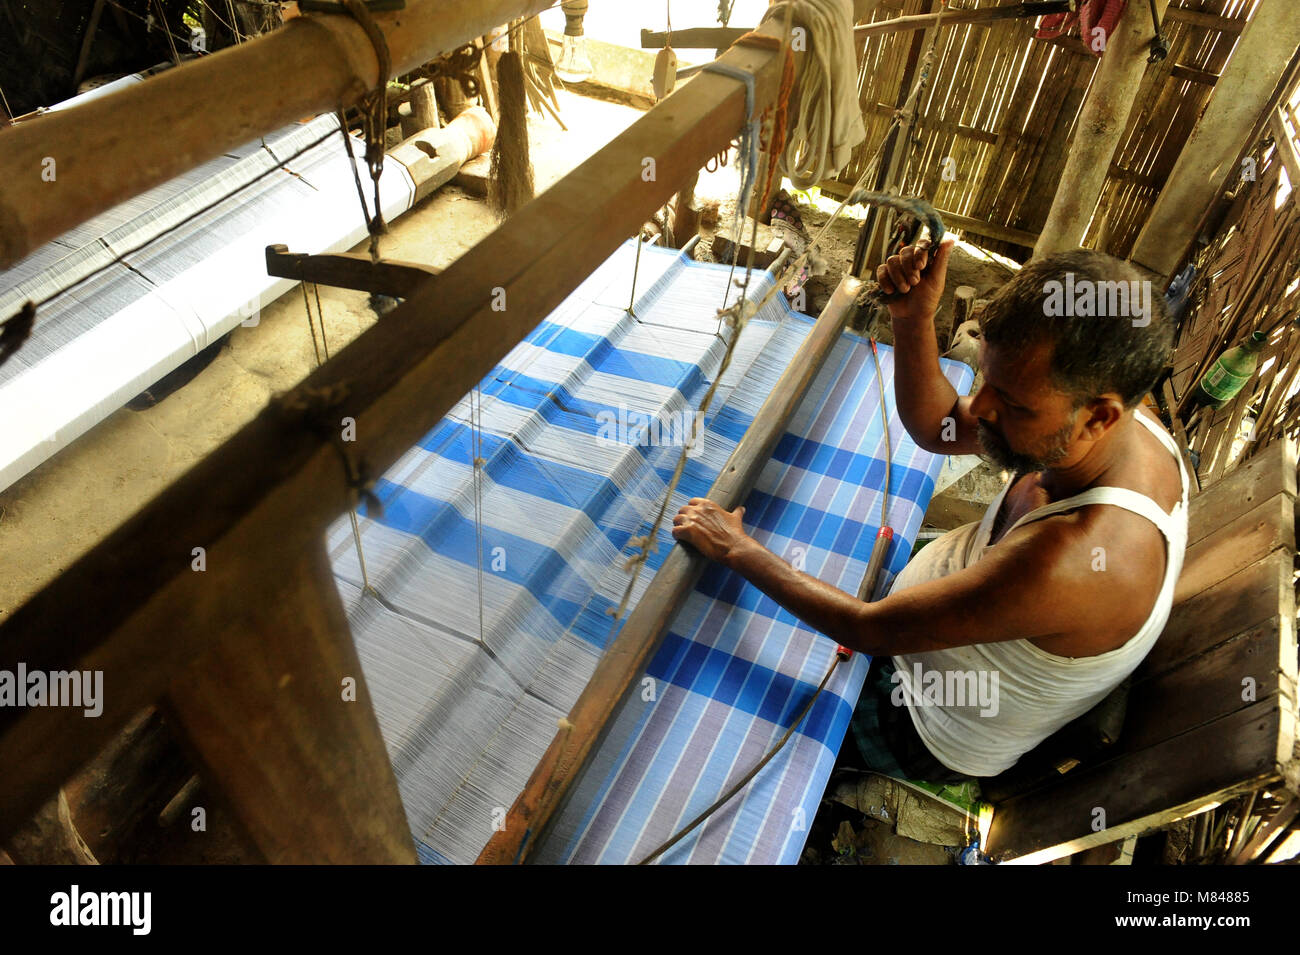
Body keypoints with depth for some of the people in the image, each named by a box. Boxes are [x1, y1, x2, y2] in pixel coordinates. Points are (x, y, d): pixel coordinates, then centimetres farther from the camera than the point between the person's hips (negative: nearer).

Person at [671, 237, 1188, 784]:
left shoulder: (1075, 560, -44)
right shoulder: (1130, 423, -18)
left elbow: (869, 630, -35)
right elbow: (935, 427, -7)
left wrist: (736, 549, -26)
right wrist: (913, 321, -23)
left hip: (930, 734, -7)